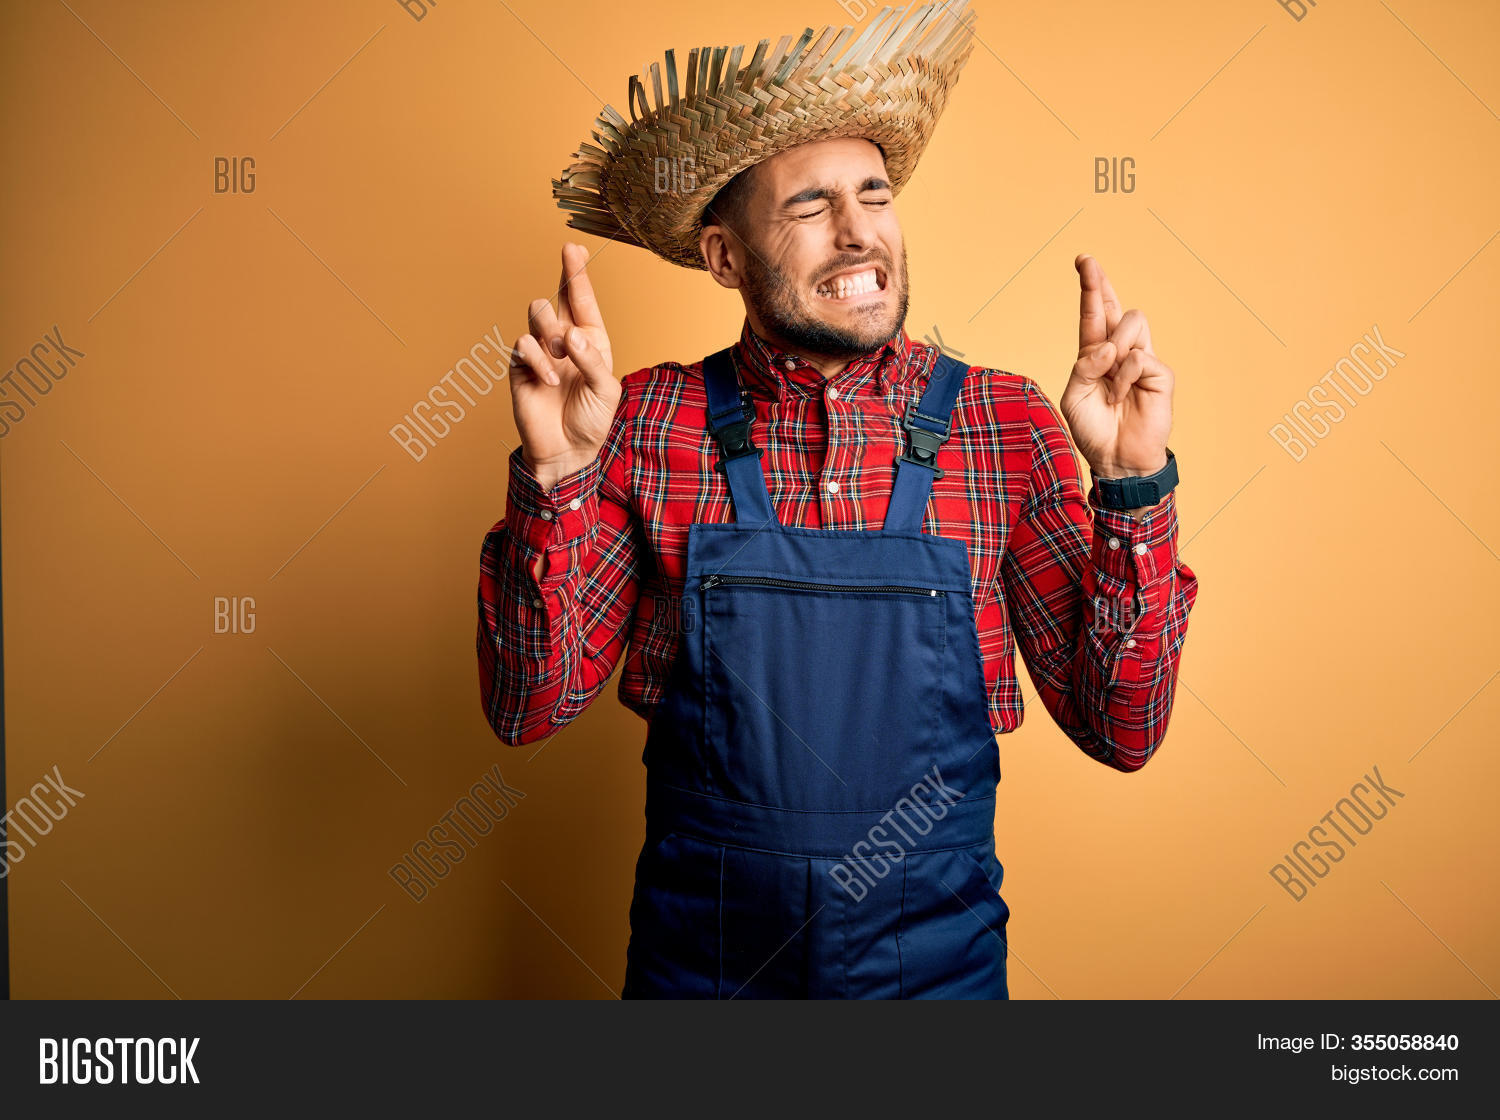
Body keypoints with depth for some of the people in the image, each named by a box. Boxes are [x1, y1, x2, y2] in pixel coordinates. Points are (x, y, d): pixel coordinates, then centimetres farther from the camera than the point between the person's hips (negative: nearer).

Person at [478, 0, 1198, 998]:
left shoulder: (1005, 425, -8)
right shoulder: (648, 425, -8)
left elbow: (1121, 729, -9)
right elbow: (528, 709, -10)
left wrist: (1132, 483, -22)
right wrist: (554, 474, -24)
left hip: (936, 956, 1)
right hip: (698, 961, 0)